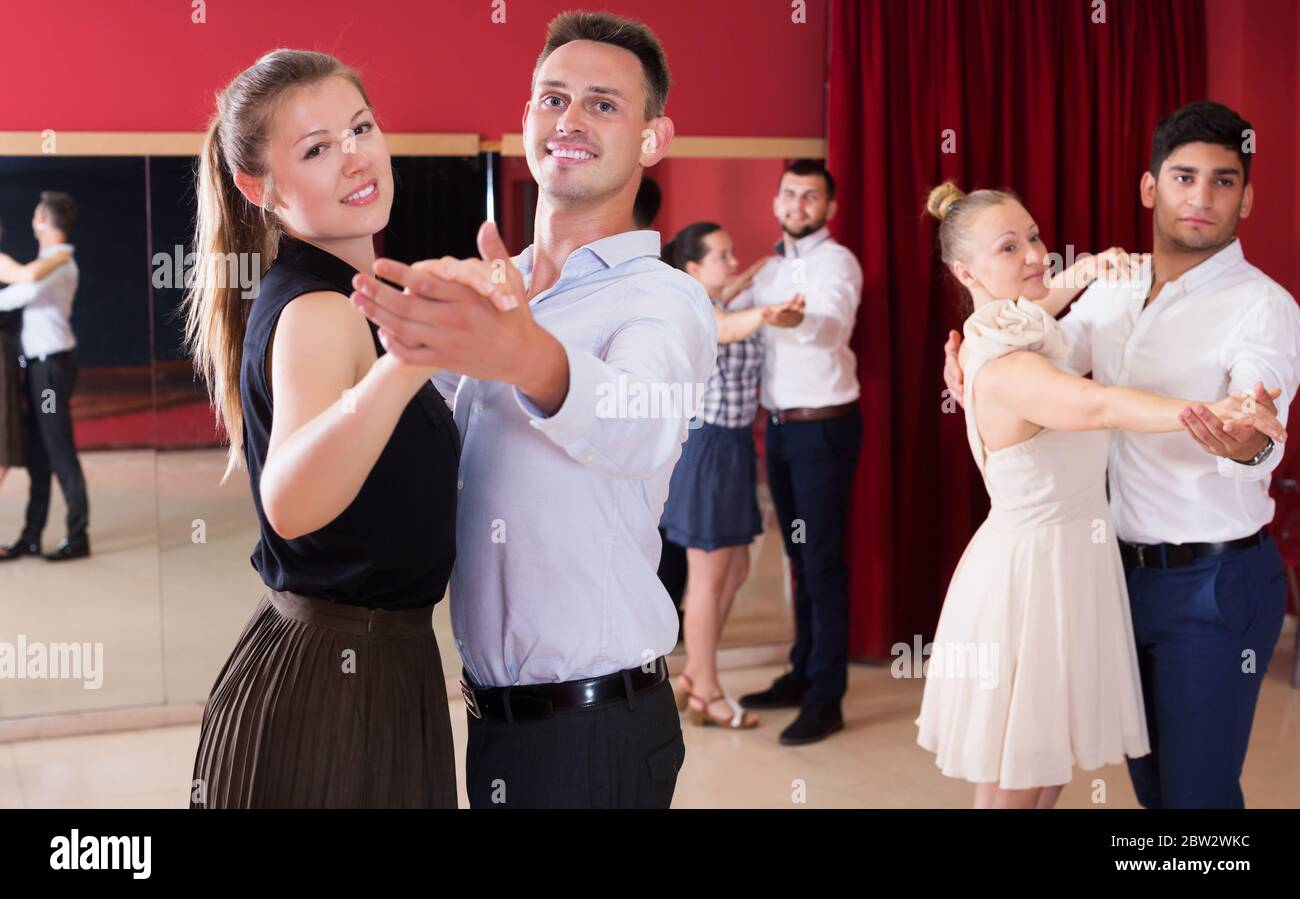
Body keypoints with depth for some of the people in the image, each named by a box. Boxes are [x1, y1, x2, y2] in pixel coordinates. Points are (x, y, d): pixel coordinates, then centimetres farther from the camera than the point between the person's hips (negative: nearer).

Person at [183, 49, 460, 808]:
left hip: (380, 665, 10)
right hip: (332, 686, -10)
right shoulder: (316, 311, -21)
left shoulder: (337, 298, 9)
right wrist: (408, 360, -56)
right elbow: (291, 503, -41)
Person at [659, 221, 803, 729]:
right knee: (709, 578, 1)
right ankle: (707, 695, 14)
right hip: (705, 449, -9)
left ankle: (693, 676, 28)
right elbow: (723, 327, -41)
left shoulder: (728, 304, 8)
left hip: (734, 447, 9)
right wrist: (765, 317, -61)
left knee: (736, 571, 15)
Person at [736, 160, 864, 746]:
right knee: (798, 557, 14)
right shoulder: (770, 269, 14)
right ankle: (802, 675, 23)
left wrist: (798, 319, -43)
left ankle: (826, 698, -1)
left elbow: (830, 326, -29)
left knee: (822, 560, -5)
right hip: (780, 426, 8)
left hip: (824, 428, -7)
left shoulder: (835, 262, -11)